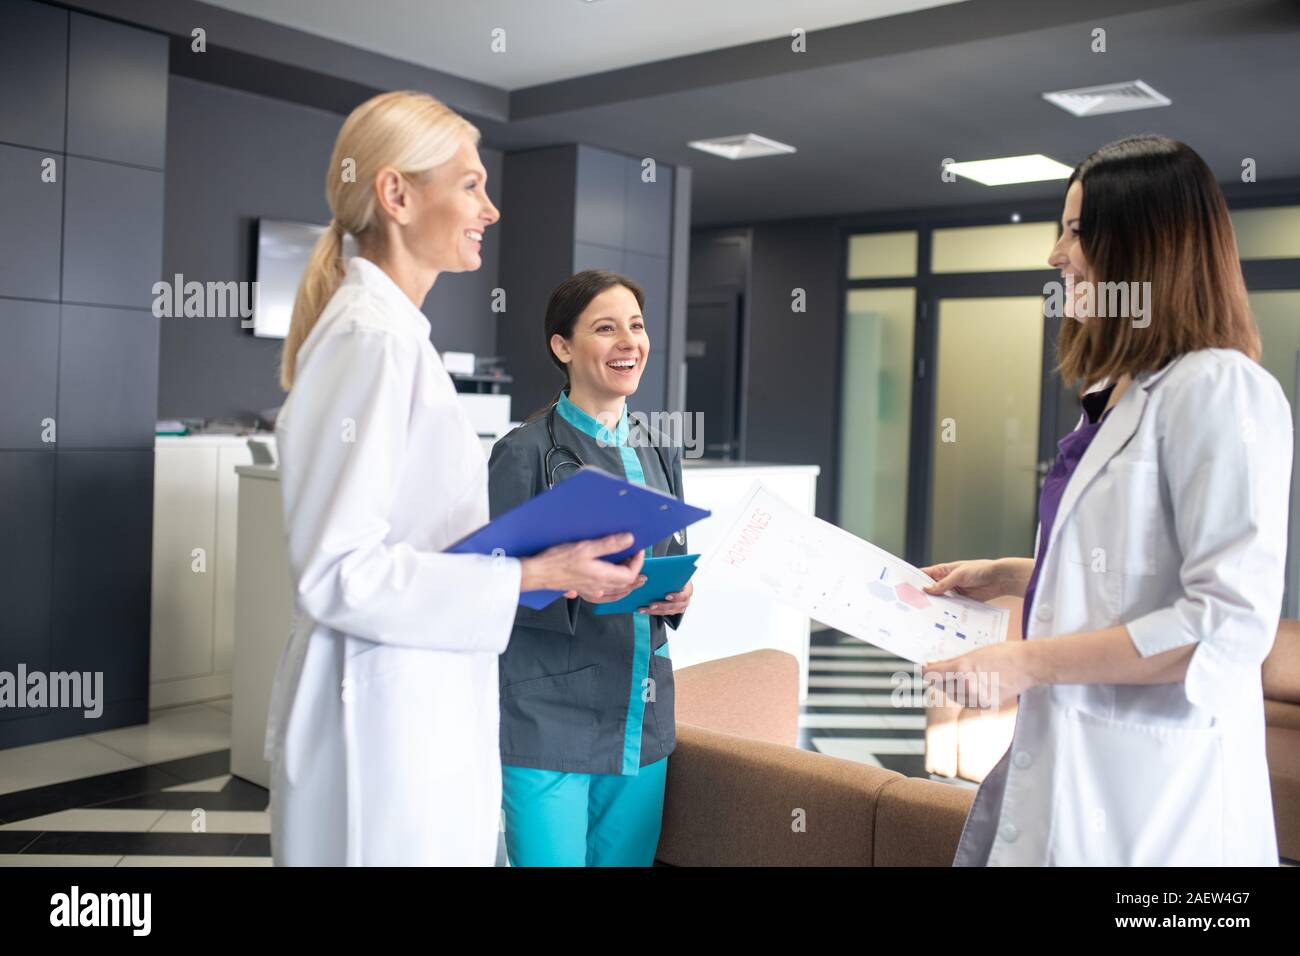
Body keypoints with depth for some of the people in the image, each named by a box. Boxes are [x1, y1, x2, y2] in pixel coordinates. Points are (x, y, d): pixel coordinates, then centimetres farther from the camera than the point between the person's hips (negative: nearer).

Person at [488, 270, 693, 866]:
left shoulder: (658, 452, 11)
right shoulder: (527, 450, -8)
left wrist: (676, 595, -2)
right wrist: (572, 588, -25)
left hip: (642, 720, 6)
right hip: (549, 721, -6)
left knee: (626, 859, 15)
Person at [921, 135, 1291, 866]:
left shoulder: (1219, 389, -17)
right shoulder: (1127, 394, 13)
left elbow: (1229, 624, -23)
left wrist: (1030, 663, -21)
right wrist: (1011, 576, 13)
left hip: (1148, 776, -8)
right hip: (1075, 752, 9)